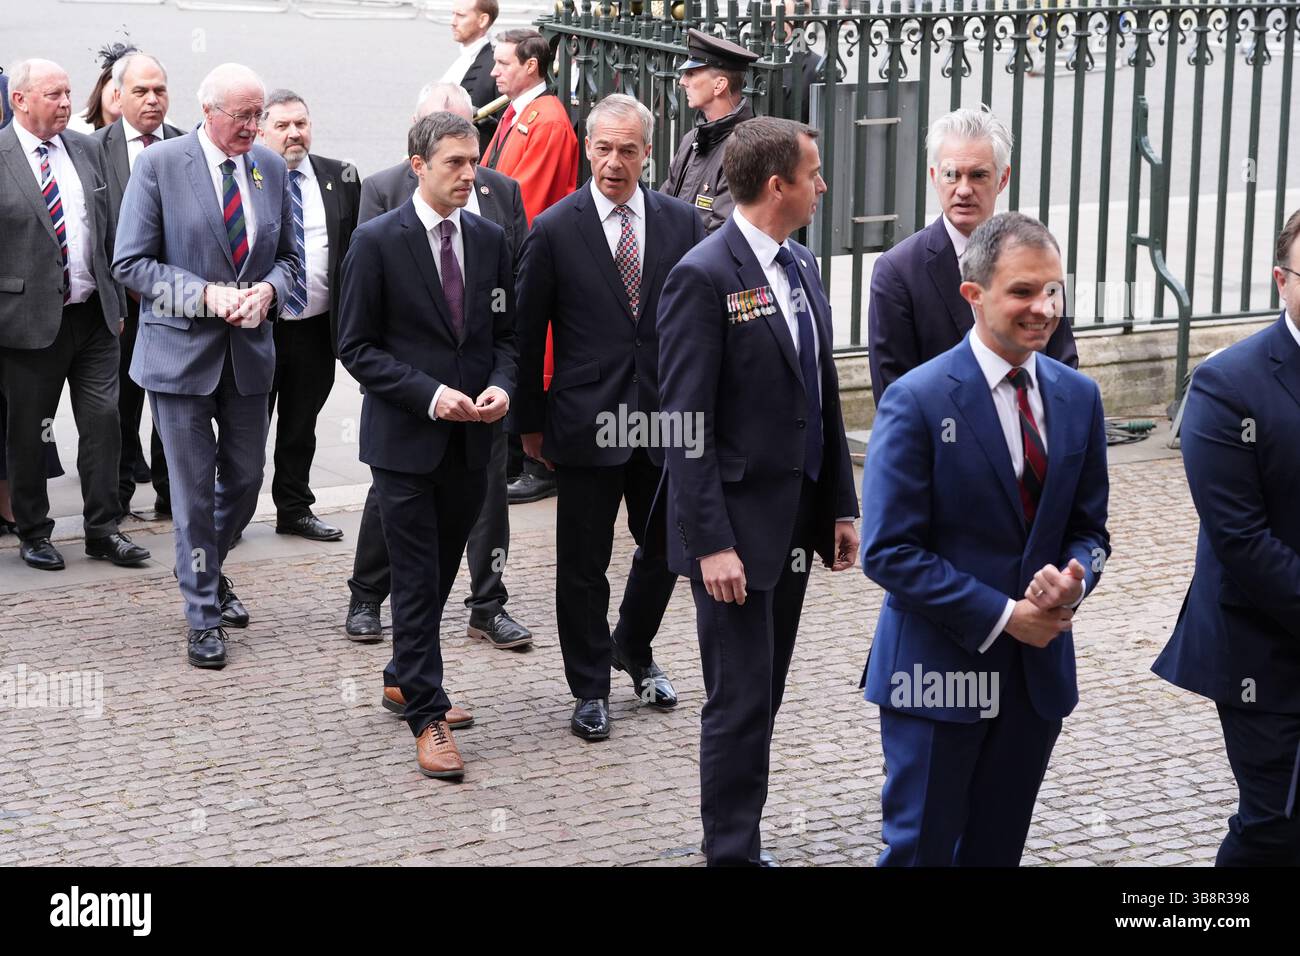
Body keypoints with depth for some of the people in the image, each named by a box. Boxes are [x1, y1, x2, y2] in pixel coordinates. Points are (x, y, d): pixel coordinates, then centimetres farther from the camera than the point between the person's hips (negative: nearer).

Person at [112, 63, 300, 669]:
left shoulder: (270, 167, 4)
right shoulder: (159, 165, -10)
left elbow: (287, 256, 13)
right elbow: (130, 263, -10)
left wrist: (267, 290, -10)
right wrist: (206, 295, -20)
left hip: (249, 348, 4)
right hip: (181, 348, -4)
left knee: (245, 480, 13)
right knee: (194, 488, 1)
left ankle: (208, 571, 39)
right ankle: (203, 615, 13)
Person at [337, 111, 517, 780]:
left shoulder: (489, 240, 7)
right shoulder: (377, 242, -8)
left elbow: (505, 332, 13)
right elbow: (357, 347, -8)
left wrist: (500, 385, -8)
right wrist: (429, 393, -18)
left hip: (471, 438, 5)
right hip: (405, 440, -5)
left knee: (441, 572, 16)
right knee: (417, 579, -2)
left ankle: (405, 677, 36)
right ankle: (427, 716, 5)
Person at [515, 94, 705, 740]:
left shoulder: (681, 222, 3)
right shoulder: (555, 230, -6)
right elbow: (527, 333, -1)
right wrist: (531, 422, -1)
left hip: (666, 418, 3)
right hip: (587, 421, -3)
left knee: (667, 545, 13)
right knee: (583, 563, 5)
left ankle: (633, 649, 38)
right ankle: (590, 687, 20)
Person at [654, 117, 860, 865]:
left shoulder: (801, 264, 10)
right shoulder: (704, 277, -15)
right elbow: (688, 425, -17)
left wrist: (841, 504, 12)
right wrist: (710, 543, -20)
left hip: (796, 521, 8)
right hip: (738, 523, -8)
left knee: (763, 695, 14)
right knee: (741, 700, -2)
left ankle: (741, 835, 24)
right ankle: (733, 850, 9)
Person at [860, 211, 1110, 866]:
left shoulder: (1078, 397, 4)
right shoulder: (917, 401, -13)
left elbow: (1088, 527, 10)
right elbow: (888, 552, -16)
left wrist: (1073, 579, -13)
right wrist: (1000, 616, -18)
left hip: (1039, 662, 5)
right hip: (939, 670, -5)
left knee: (998, 847, 17)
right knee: (921, 847, 5)